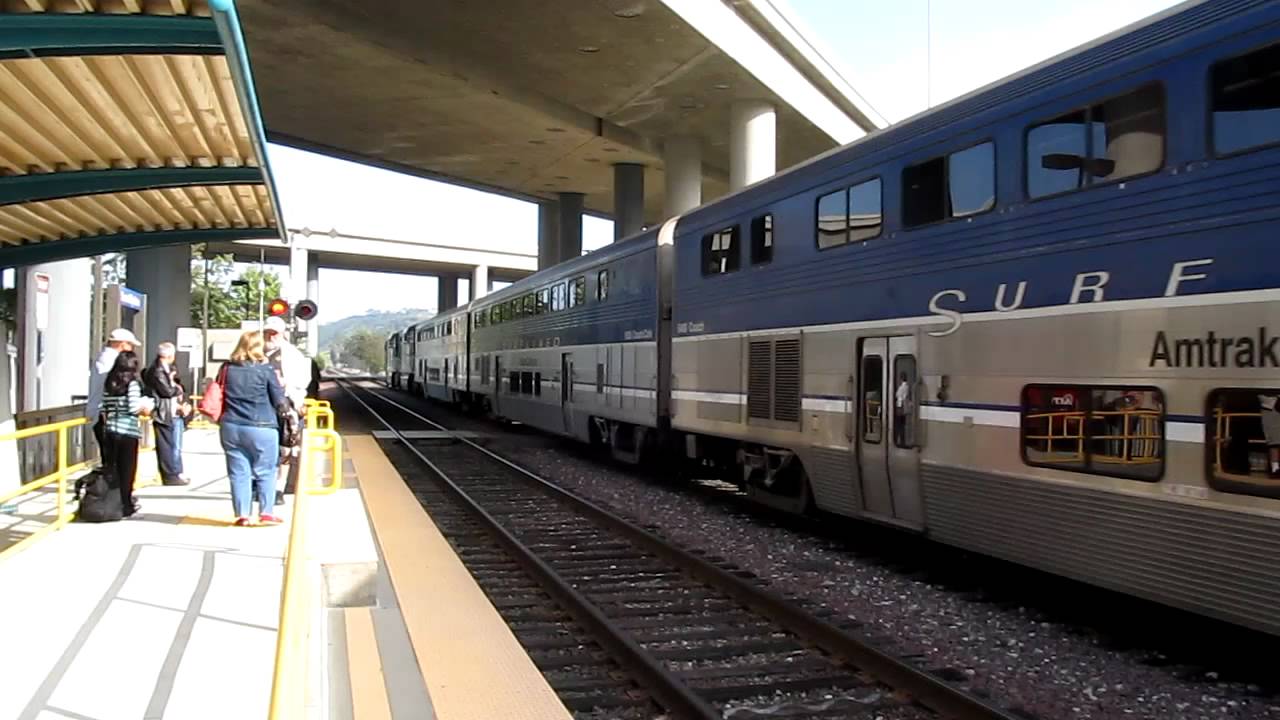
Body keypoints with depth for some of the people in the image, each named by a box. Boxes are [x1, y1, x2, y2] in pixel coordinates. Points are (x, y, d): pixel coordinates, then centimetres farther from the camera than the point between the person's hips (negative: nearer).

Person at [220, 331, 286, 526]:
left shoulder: (227, 369, 5)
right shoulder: (265, 370, -7)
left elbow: (218, 396, 14)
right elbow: (279, 401, -3)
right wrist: (287, 403, 16)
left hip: (231, 427, 4)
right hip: (261, 428, -4)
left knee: (238, 472, 7)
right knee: (265, 472, 7)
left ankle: (242, 515, 9)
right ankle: (265, 513, 6)